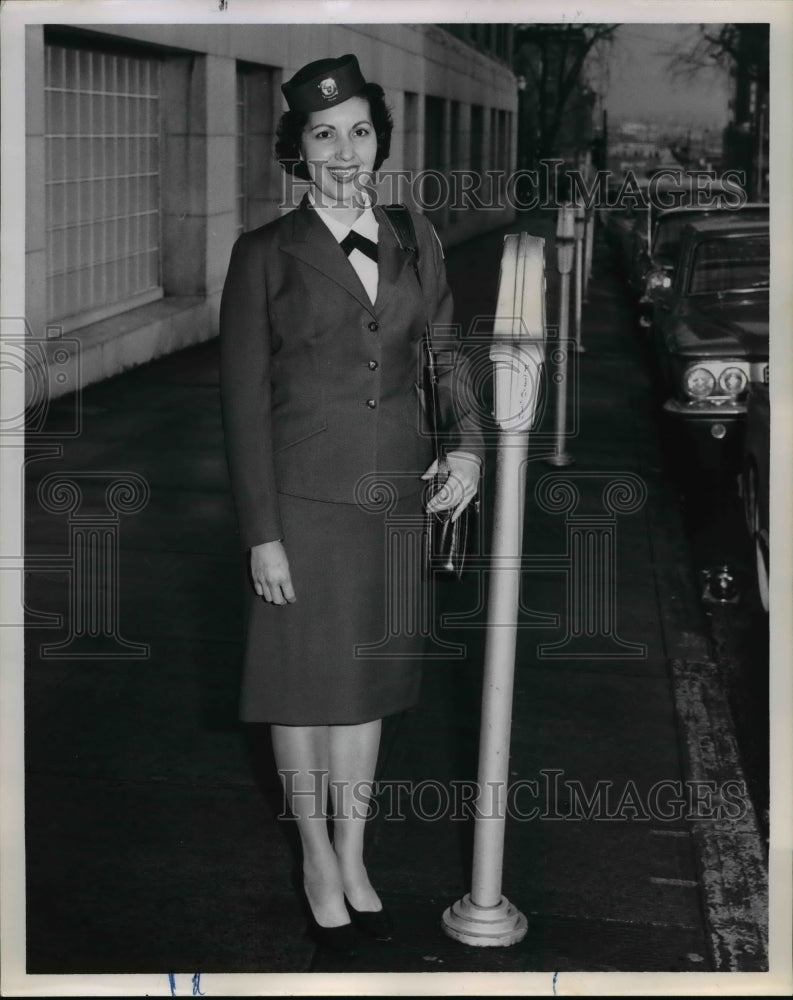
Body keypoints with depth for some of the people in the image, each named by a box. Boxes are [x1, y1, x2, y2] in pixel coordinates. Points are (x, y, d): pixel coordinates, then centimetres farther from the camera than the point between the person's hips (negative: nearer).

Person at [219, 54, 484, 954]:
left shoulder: (416, 240, 7)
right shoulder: (265, 254, -4)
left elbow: (443, 355, 13)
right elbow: (242, 400, -6)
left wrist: (467, 442, -7)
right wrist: (261, 534, -10)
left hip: (397, 499, 3)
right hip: (304, 500, -3)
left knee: (365, 680, 14)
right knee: (303, 686, 7)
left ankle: (353, 860, 28)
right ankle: (317, 862, 24)